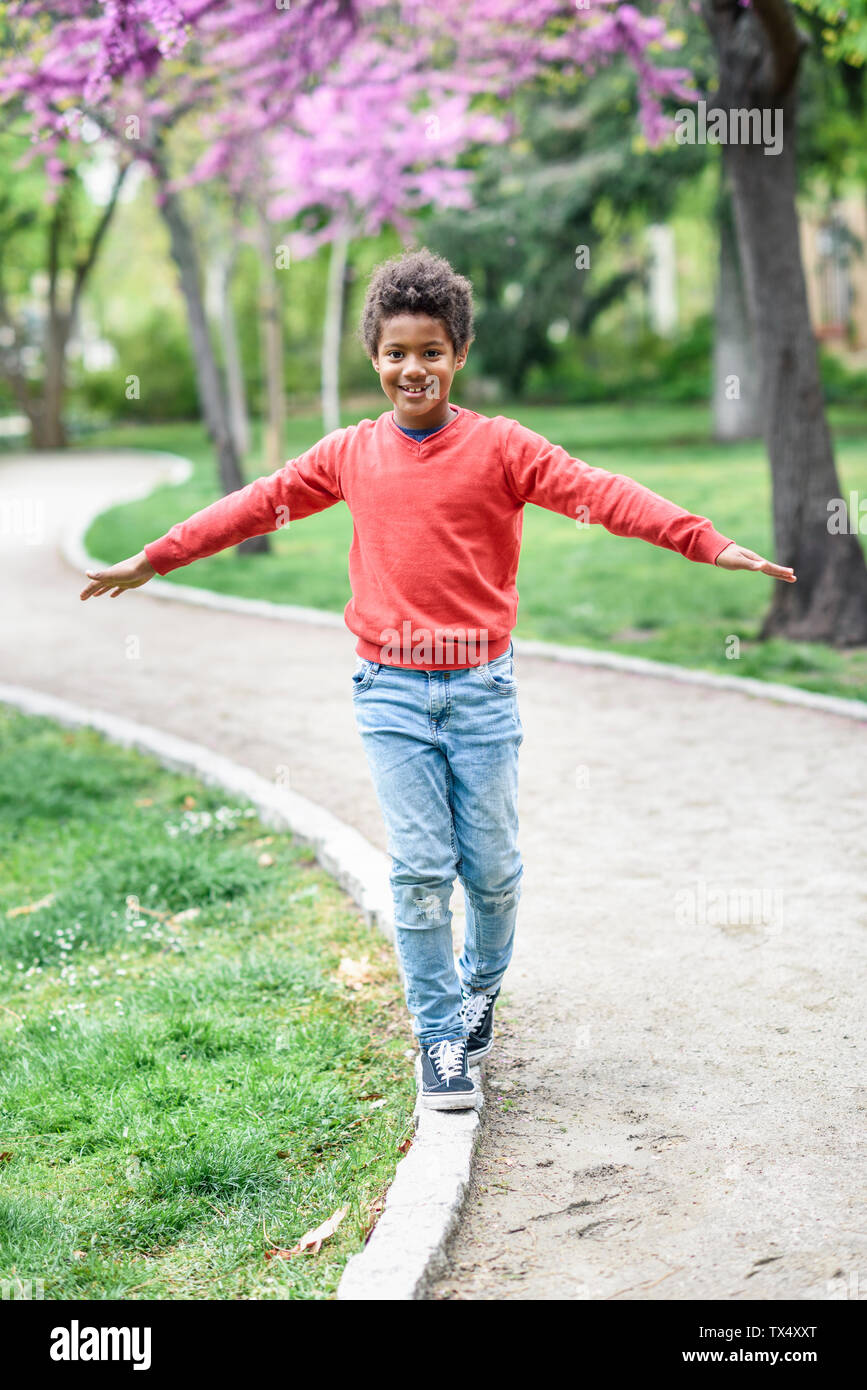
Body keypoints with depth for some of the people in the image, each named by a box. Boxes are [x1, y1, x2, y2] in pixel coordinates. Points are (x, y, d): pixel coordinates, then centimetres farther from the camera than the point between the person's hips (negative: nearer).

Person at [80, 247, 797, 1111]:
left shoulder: (500, 446, -2)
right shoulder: (350, 455, 6)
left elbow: (600, 494, -11)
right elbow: (258, 505, 14)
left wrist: (709, 545, -21)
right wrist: (153, 559, 18)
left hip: (481, 686, -1)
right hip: (391, 691, 1)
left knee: (491, 868, 6)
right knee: (419, 870, -1)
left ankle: (481, 989, 36)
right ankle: (440, 1038, 12)